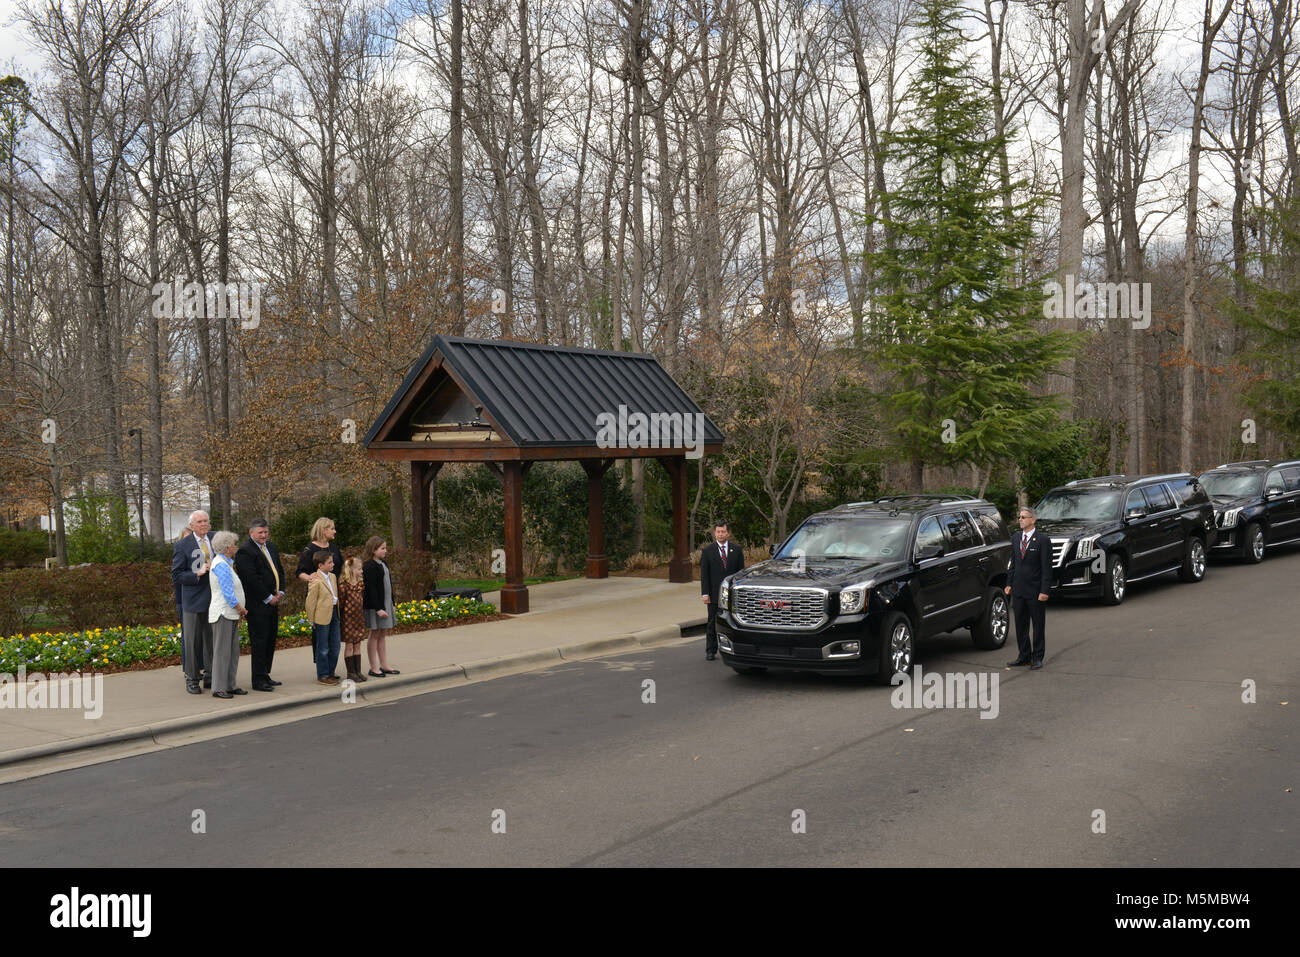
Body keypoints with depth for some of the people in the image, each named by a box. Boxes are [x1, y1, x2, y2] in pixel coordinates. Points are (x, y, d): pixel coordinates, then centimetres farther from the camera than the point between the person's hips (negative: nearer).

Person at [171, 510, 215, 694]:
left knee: (212, 638, 9)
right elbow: (176, 575, -6)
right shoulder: (182, 546, -5)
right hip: (193, 599, -4)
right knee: (191, 639, 1)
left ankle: (211, 676, 19)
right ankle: (191, 678, 11)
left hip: (214, 598, 4)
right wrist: (197, 574, -19)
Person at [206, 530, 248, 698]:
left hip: (231, 614, 10)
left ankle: (231, 685, 18)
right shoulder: (221, 565, -16)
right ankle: (219, 688, -1)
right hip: (223, 613, -10)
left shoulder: (225, 563, 16)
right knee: (222, 651, -5)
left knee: (233, 651, 12)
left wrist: (240, 609, 12)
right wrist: (240, 609, -8)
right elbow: (228, 593, -20)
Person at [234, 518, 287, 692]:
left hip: (273, 602, 9)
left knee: (270, 640, 12)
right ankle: (258, 681, 1)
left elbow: (280, 570, 20)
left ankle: (265, 675, 22)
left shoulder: (271, 547, 15)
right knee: (259, 642, -5)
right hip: (257, 605, -9)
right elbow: (251, 579, -19)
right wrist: (268, 598, -15)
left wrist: (280, 592, 5)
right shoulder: (245, 551, -14)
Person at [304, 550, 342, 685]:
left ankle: (330, 673, 24)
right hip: (322, 617, -8)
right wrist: (312, 620, -9)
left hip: (333, 614, 8)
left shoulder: (333, 577, 10)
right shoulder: (315, 581, -15)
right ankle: (322, 676, 10)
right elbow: (311, 602, -12)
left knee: (334, 647, 12)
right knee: (323, 648, 1)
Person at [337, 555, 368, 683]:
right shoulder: (343, 585, -14)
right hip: (348, 619, -6)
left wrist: (363, 614, 13)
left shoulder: (361, 584, 6)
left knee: (357, 645, 10)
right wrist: (340, 618, -8)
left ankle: (358, 671, 16)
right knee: (349, 645, 2)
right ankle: (351, 672, 9)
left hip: (359, 619, 6)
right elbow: (340, 603, -10)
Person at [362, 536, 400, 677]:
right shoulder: (369, 566, -15)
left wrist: (391, 605, 19)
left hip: (385, 605, 8)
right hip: (375, 606, -8)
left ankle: (384, 665, 19)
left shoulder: (382, 564, 13)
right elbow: (371, 589, -20)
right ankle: (373, 668, 6)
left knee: (383, 634, 12)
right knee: (375, 635, -1)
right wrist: (378, 608, -22)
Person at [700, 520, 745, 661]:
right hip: (714, 594, -1)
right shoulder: (707, 551, 2)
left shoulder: (736, 550, 7)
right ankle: (710, 651, 10)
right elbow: (704, 574, 0)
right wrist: (705, 593, -8)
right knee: (713, 623, 3)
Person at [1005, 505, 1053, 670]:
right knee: (1020, 625, 11)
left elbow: (1047, 568, -11)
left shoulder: (1042, 541, -10)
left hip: (1035, 591, -6)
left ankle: (1037, 658, 14)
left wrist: (1044, 591, -15)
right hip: (1018, 590, 6)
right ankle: (1024, 656, 22)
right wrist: (1009, 584, 11)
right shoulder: (1015, 538, 9)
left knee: (1038, 626, 5)